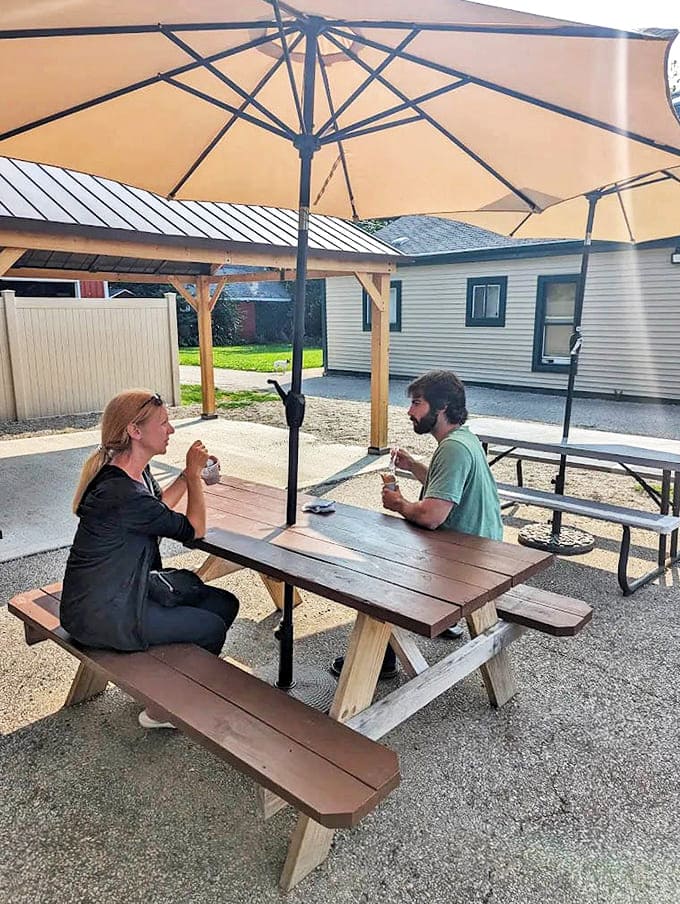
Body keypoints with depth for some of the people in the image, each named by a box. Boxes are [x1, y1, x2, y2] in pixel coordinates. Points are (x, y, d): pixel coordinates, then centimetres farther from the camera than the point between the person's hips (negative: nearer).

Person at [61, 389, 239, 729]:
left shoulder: (135, 472, 1)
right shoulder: (122, 492, -30)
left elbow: (157, 508, 21)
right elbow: (194, 529, -18)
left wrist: (190, 473, 9)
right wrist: (194, 474, -8)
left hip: (126, 588, 10)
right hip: (103, 617, -9)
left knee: (225, 604, 6)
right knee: (212, 627, -3)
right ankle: (161, 711, 18)